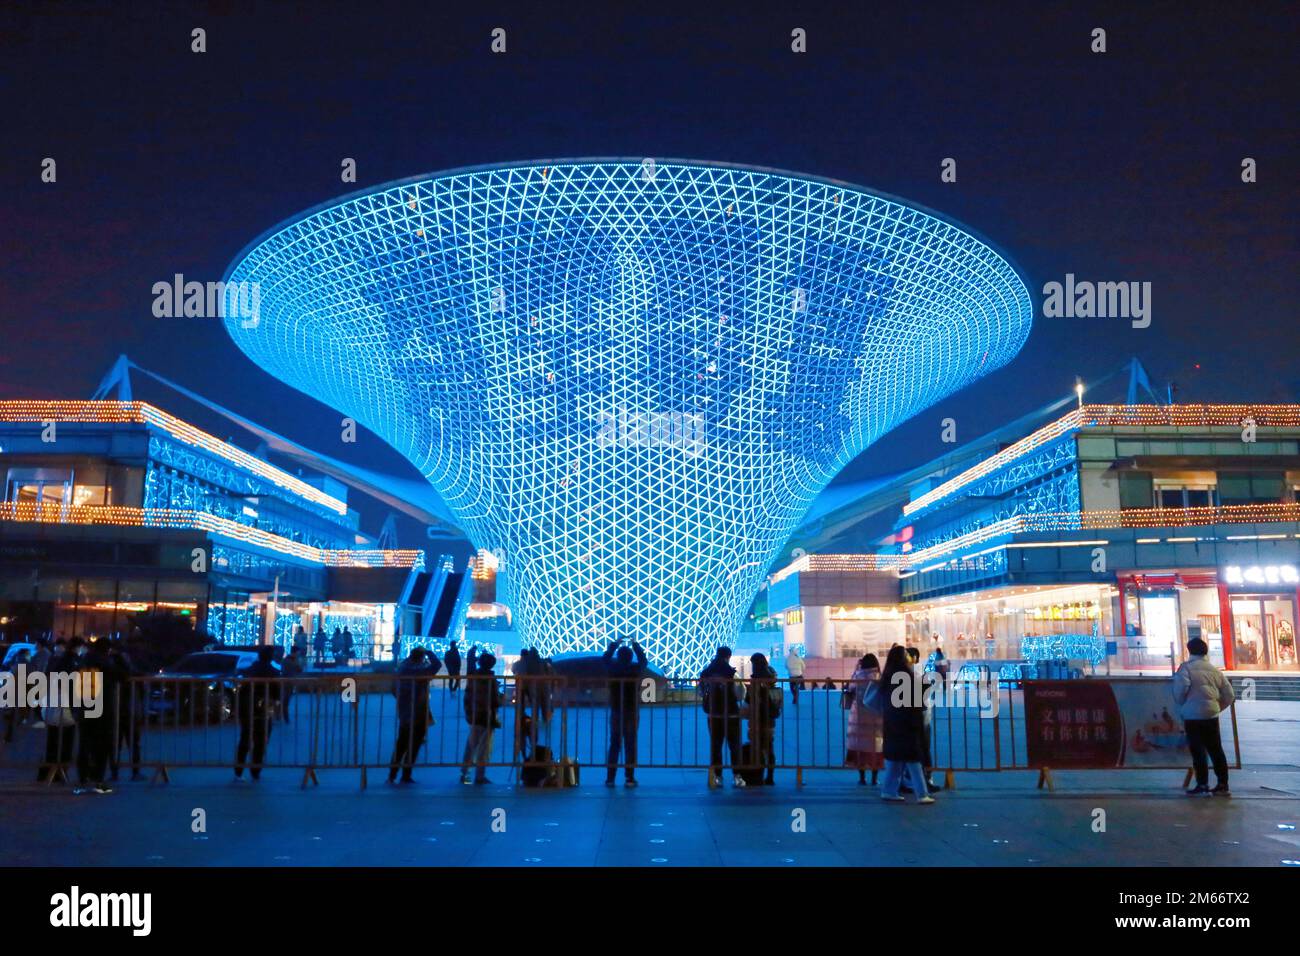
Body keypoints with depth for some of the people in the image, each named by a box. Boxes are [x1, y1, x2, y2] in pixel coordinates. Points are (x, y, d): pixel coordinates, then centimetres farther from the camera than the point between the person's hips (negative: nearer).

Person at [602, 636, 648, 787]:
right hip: (632, 712, -1)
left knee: (614, 744, 8)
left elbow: (606, 657, 15)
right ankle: (629, 778, 2)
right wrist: (635, 644, 23)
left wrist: (615, 643, 25)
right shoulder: (636, 669, -7)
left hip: (615, 711, 1)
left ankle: (610, 778, 8)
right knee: (630, 745, 3)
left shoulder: (612, 668, -5)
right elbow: (643, 659, 13)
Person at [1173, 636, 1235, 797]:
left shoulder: (1186, 667, -7)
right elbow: (1229, 695, 12)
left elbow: (1180, 688, -20)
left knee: (1198, 750, -2)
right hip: (1212, 714, 5)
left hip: (1192, 715, -5)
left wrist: (1181, 704, -2)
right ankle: (1223, 785, 16)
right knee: (1216, 750, 12)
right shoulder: (1214, 669, 11)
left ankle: (1203, 786, -3)